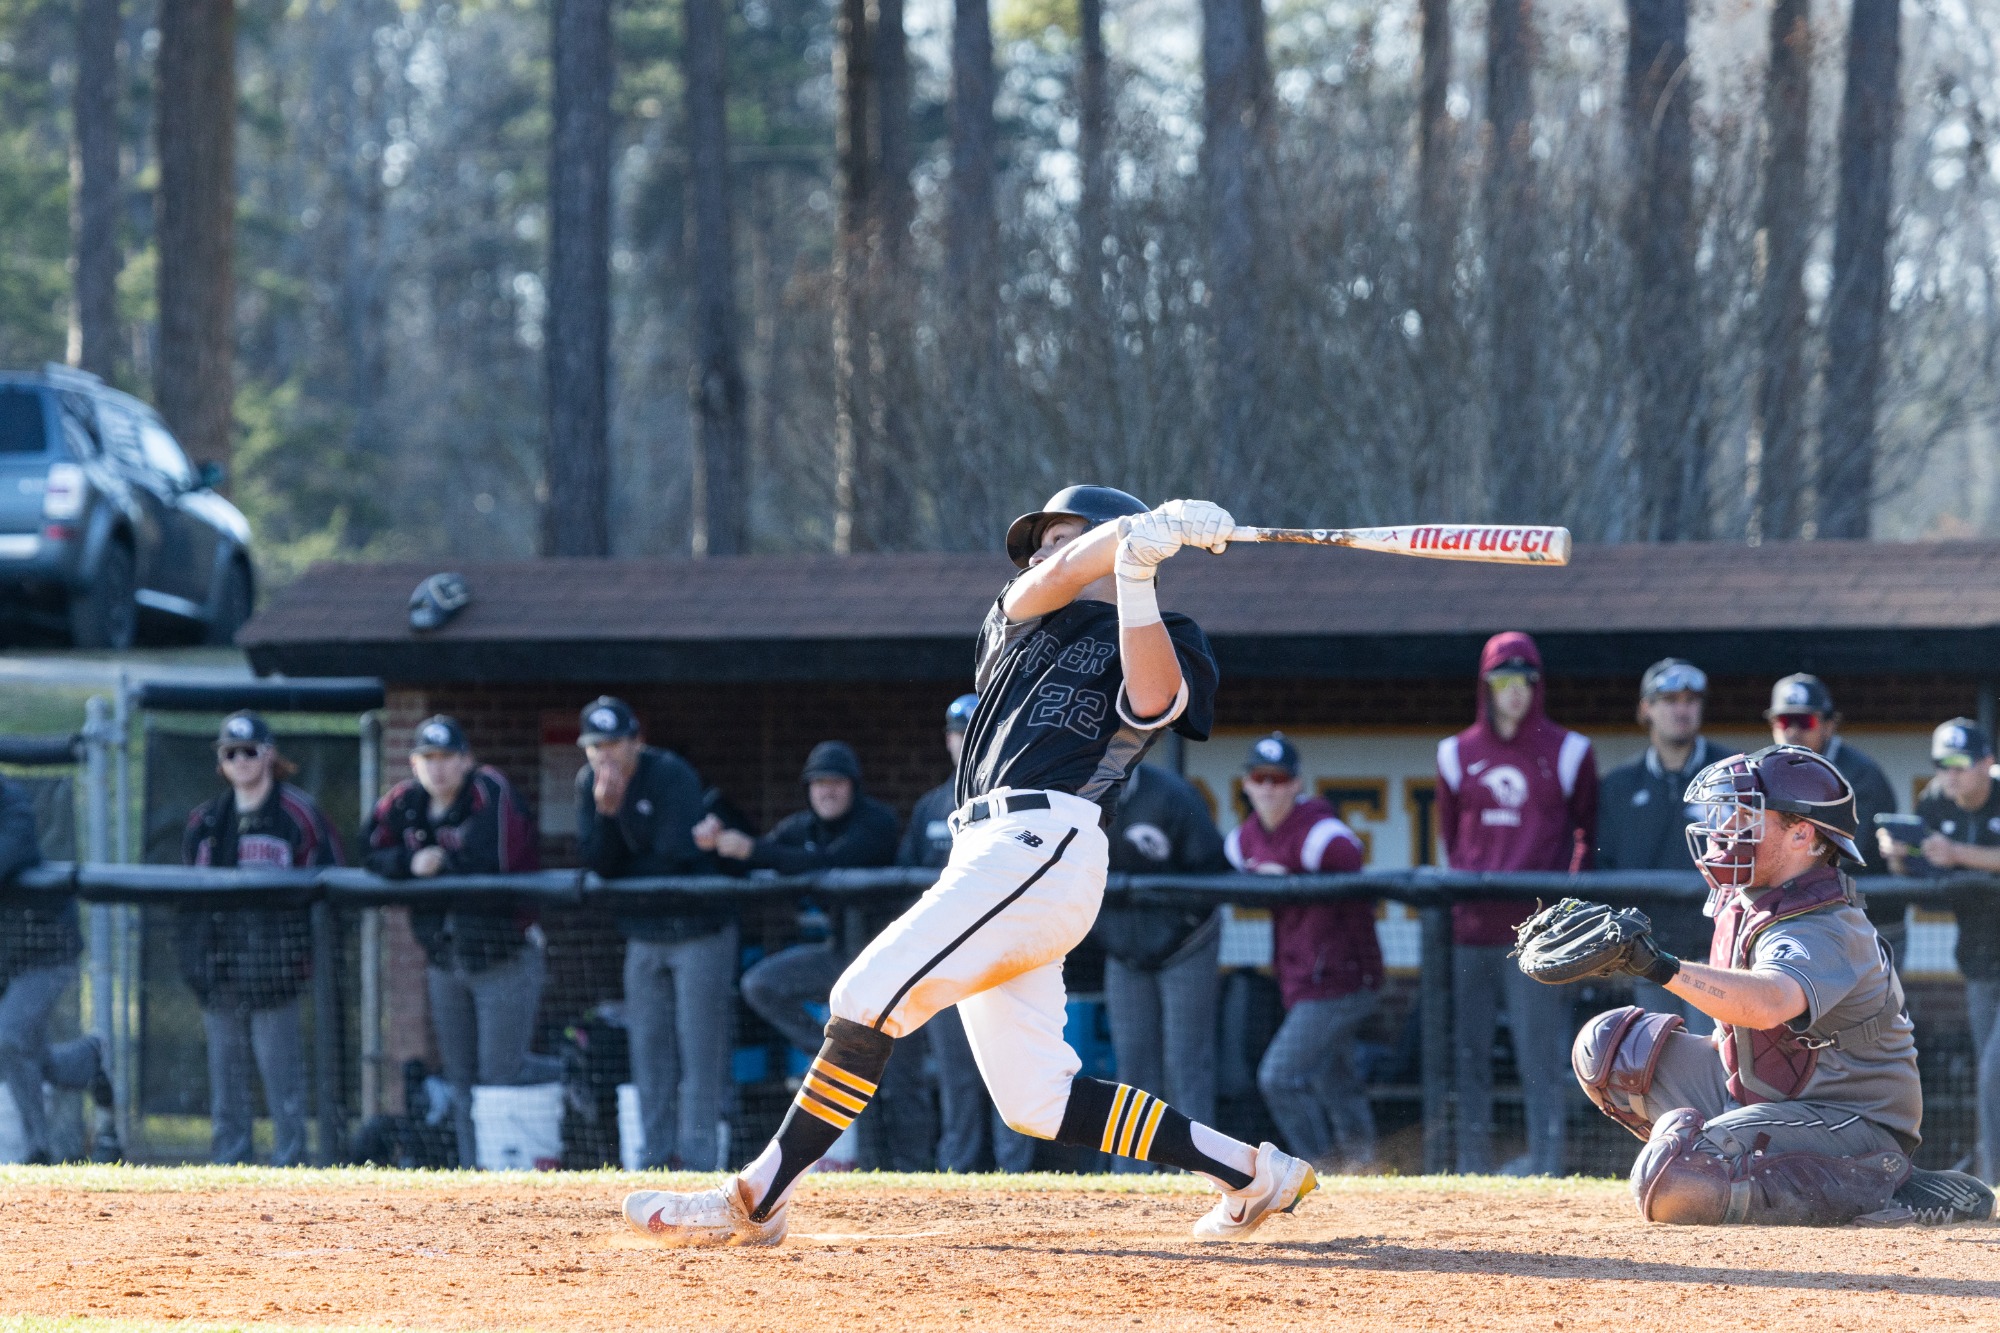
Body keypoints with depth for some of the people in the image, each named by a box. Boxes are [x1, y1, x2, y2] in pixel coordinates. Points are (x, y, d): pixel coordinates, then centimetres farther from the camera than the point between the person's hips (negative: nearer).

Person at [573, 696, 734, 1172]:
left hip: (697, 930, -6)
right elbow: (594, 862, -5)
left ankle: (698, 1158, -8)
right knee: (648, 1048, 6)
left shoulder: (670, 776, -17)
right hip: (642, 935, 6)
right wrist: (606, 811, -22)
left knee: (699, 1048, -8)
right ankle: (658, 1158, 11)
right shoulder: (589, 784, 2)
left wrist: (623, 875, -5)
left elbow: (674, 857, -21)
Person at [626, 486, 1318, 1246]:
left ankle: (754, 1203, -19)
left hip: (1042, 846, -8)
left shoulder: (1154, 640, 11)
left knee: (870, 997, -18)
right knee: (1036, 1103, 2)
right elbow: (1056, 580, 6)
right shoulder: (1017, 623, 28)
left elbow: (1153, 699, -12)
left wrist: (1137, 578, -19)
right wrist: (1147, 527, -10)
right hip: (986, 856, 8)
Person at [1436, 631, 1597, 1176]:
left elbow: (1589, 832, 11)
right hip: (1470, 925, 3)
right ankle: (1471, 1167, 6)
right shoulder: (1458, 754, 14)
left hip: (1536, 925, -3)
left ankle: (1544, 1161, -8)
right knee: (1468, 1053, 2)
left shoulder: (1567, 752, 7)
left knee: (1539, 1055, -8)